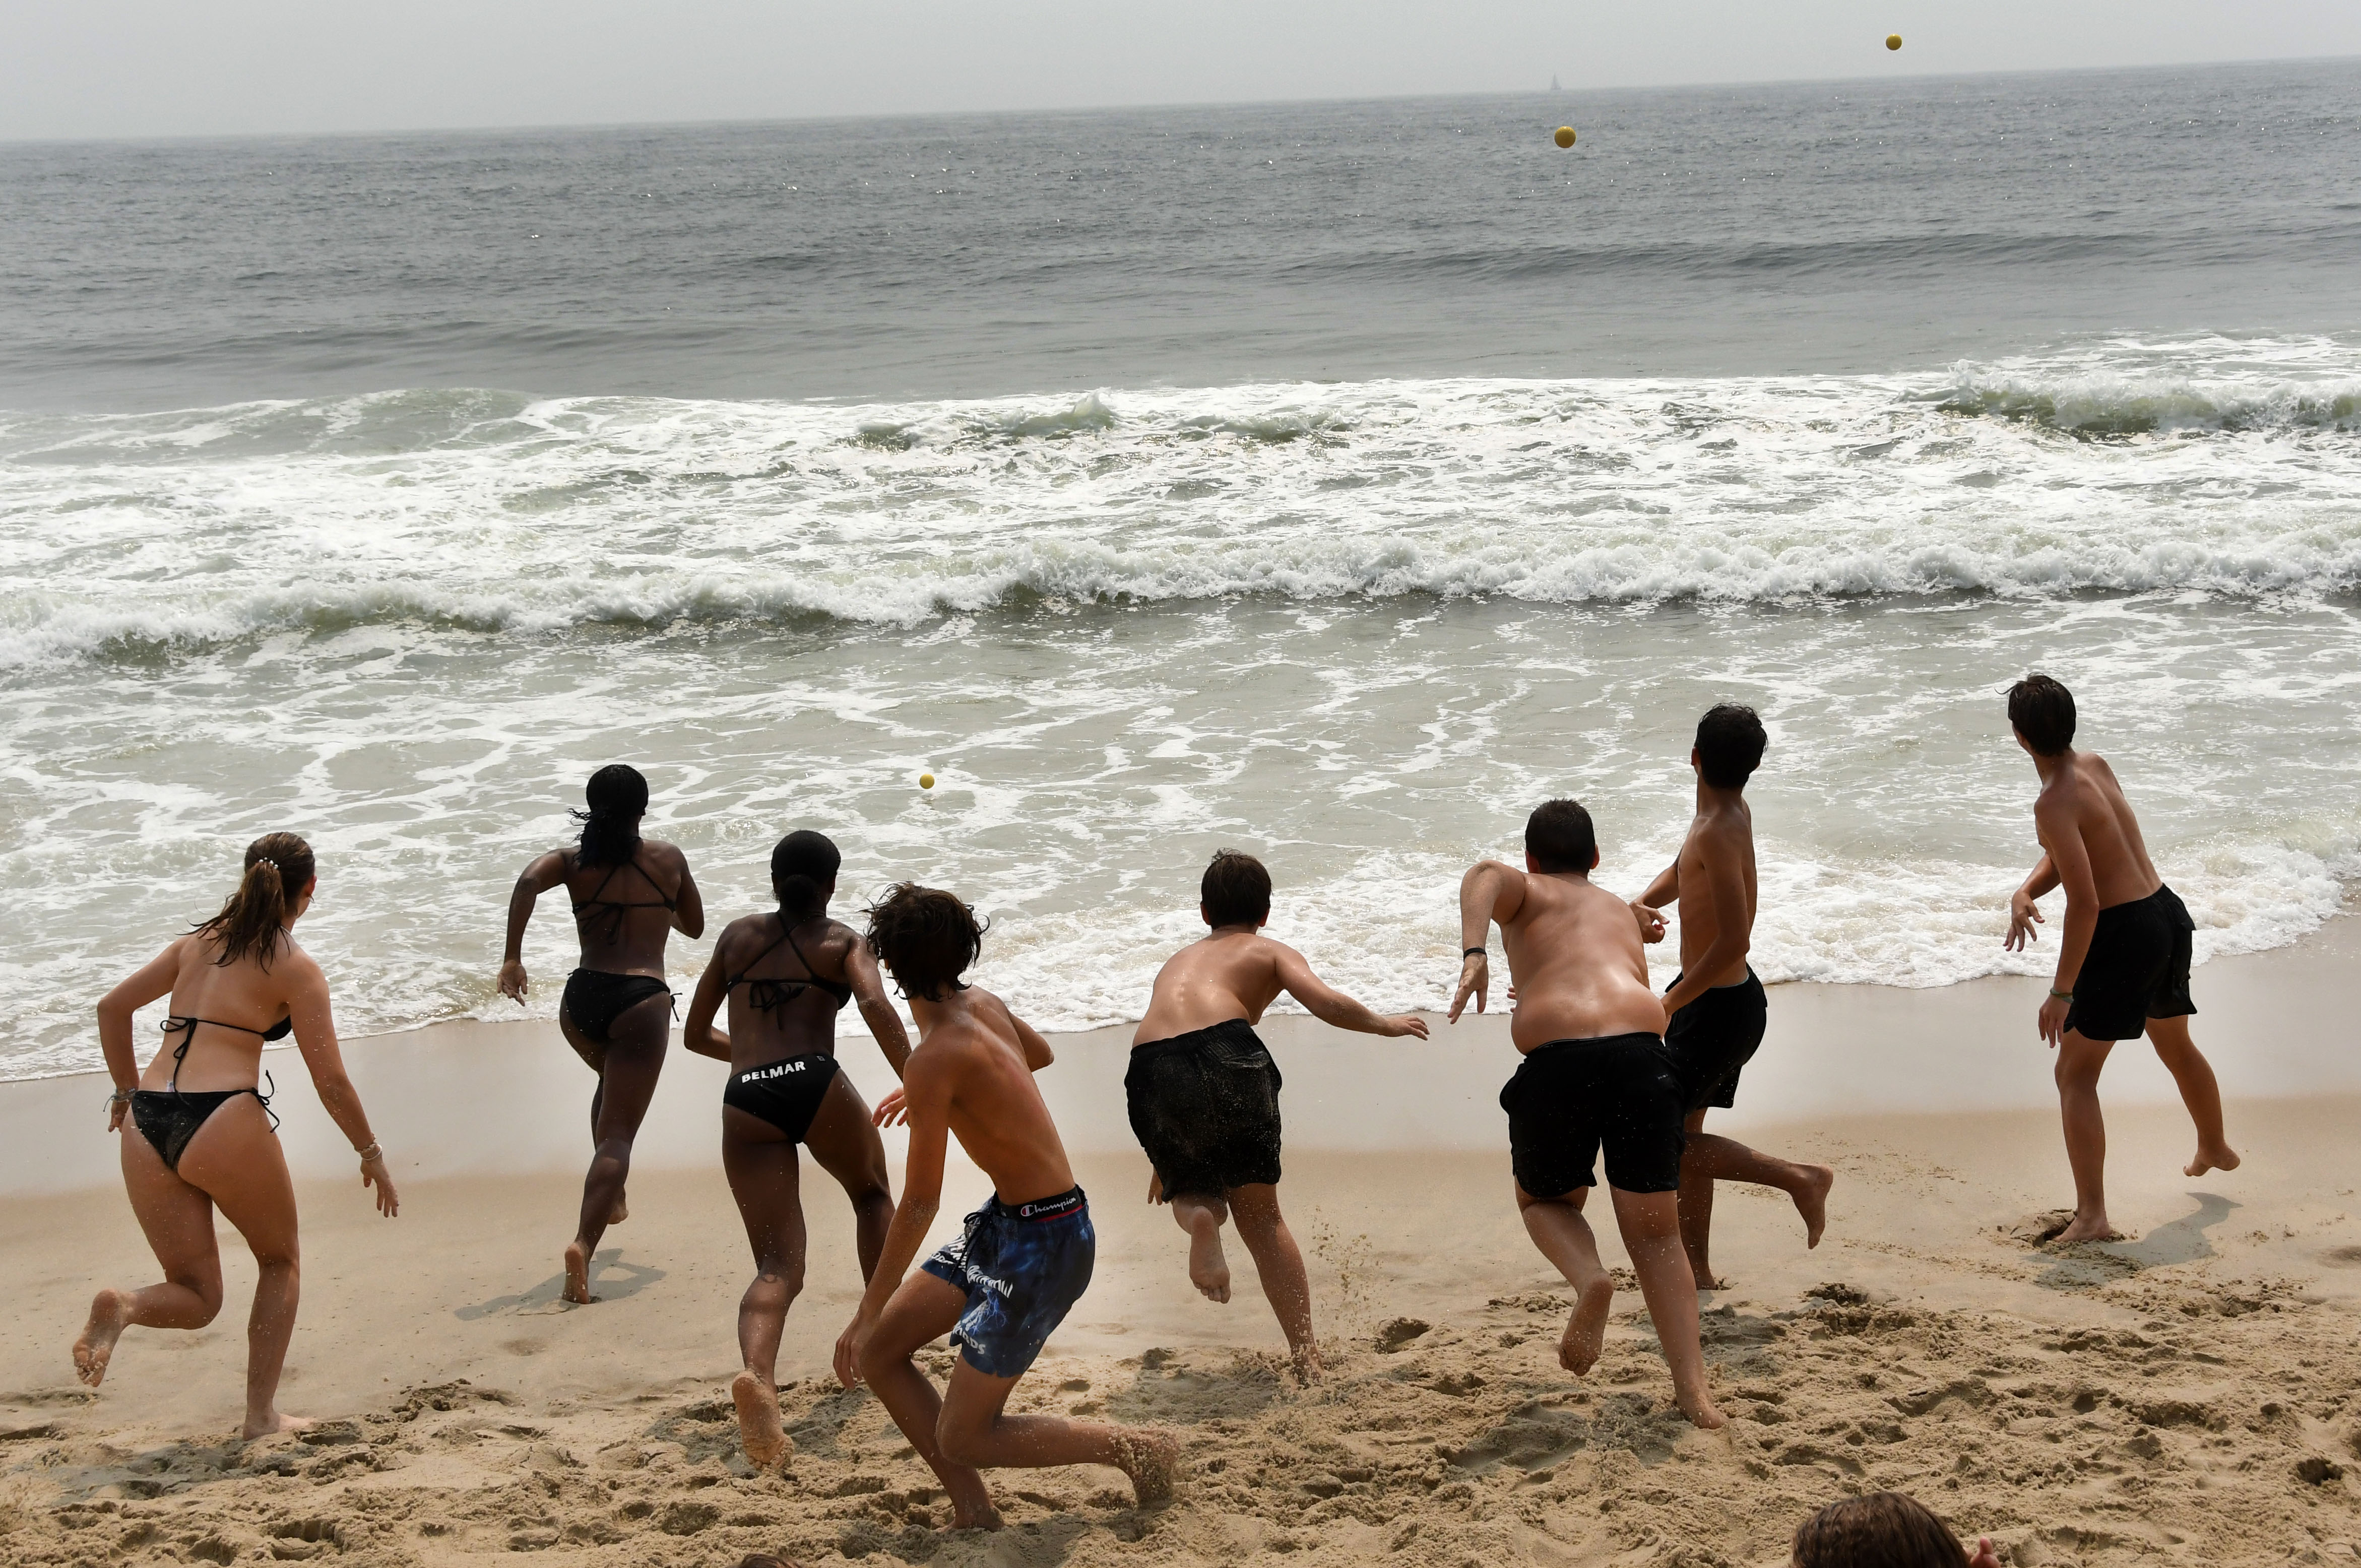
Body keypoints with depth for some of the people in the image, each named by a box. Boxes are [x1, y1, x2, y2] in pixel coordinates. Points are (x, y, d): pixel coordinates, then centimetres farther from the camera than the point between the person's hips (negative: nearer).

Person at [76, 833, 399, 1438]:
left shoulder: (197, 943, 17)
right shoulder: (296, 969, 1)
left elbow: (112, 1007, 19)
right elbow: (330, 1081, -1)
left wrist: (127, 1090, 29)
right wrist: (371, 1154, 11)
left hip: (147, 1124, 5)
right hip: (224, 1123, -5)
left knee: (197, 1298, 15)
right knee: (280, 1261, 21)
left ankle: (122, 1306, -18)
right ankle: (262, 1414, 13)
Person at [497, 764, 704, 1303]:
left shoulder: (574, 860, 7)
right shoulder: (668, 859, 8)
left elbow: (529, 880, -15)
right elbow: (694, 927, 20)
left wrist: (512, 957, -15)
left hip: (582, 1001, 3)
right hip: (641, 1001, -3)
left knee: (613, 1082, 35)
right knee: (619, 1133, -6)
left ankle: (610, 1196, 36)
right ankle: (584, 1241, -25)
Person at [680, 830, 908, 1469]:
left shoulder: (738, 936, 23)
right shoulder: (843, 941, 13)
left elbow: (695, 1035, 27)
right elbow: (875, 1005, -10)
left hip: (746, 1105, 2)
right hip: (817, 1086, -2)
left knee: (778, 1267, -2)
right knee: (872, 1195, 31)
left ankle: (757, 1373, -32)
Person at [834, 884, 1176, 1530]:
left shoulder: (934, 1060, -23)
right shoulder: (984, 1005, 2)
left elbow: (919, 1204, -20)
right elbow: (1038, 1053, 27)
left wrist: (868, 1310, -11)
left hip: (1046, 1241, -9)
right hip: (1003, 1221, 9)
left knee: (962, 1437, -2)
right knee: (877, 1352, 9)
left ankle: (1138, 1448, 8)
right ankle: (973, 1512, 13)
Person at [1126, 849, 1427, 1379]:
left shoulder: (1177, 961, 37)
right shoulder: (1270, 952, 24)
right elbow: (1327, 1003, 3)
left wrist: (1168, 1163, 50)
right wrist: (1386, 1025, 23)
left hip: (1150, 1073, 3)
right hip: (1227, 1056, -3)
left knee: (1192, 1191, 27)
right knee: (1260, 1215, 13)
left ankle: (1197, 1215, -10)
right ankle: (1307, 1356, 9)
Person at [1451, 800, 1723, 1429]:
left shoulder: (1530, 895, 21)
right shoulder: (1621, 911, 33)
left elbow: (1486, 874, -3)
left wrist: (1473, 954, -19)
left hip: (1557, 1056, -2)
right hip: (1642, 1047, 3)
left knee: (1544, 1200, 25)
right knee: (1655, 1234, 11)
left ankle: (1589, 1279, -5)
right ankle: (1693, 1390, 1)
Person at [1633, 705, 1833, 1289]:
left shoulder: (1718, 832, -25)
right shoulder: (1734, 812, 4)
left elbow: (1734, 940, -30)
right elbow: (1681, 871, 21)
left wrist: (1668, 1005, -22)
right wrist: (1643, 905, -1)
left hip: (1718, 1008, -10)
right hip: (1727, 1000, 10)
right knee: (1684, 1132, 17)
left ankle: (1797, 1176, -1)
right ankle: (1696, 1274, 25)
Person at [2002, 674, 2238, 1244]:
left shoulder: (2054, 803, -21)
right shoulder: (2096, 765, 6)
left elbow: (2085, 903, -25)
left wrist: (2061, 992, -21)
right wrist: (2024, 893, -5)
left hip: (2125, 935, -9)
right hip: (2168, 913, 9)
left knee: (2075, 1074, -5)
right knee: (2176, 1046, 32)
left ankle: (2092, 1216, -13)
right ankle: (2215, 1149, 56)